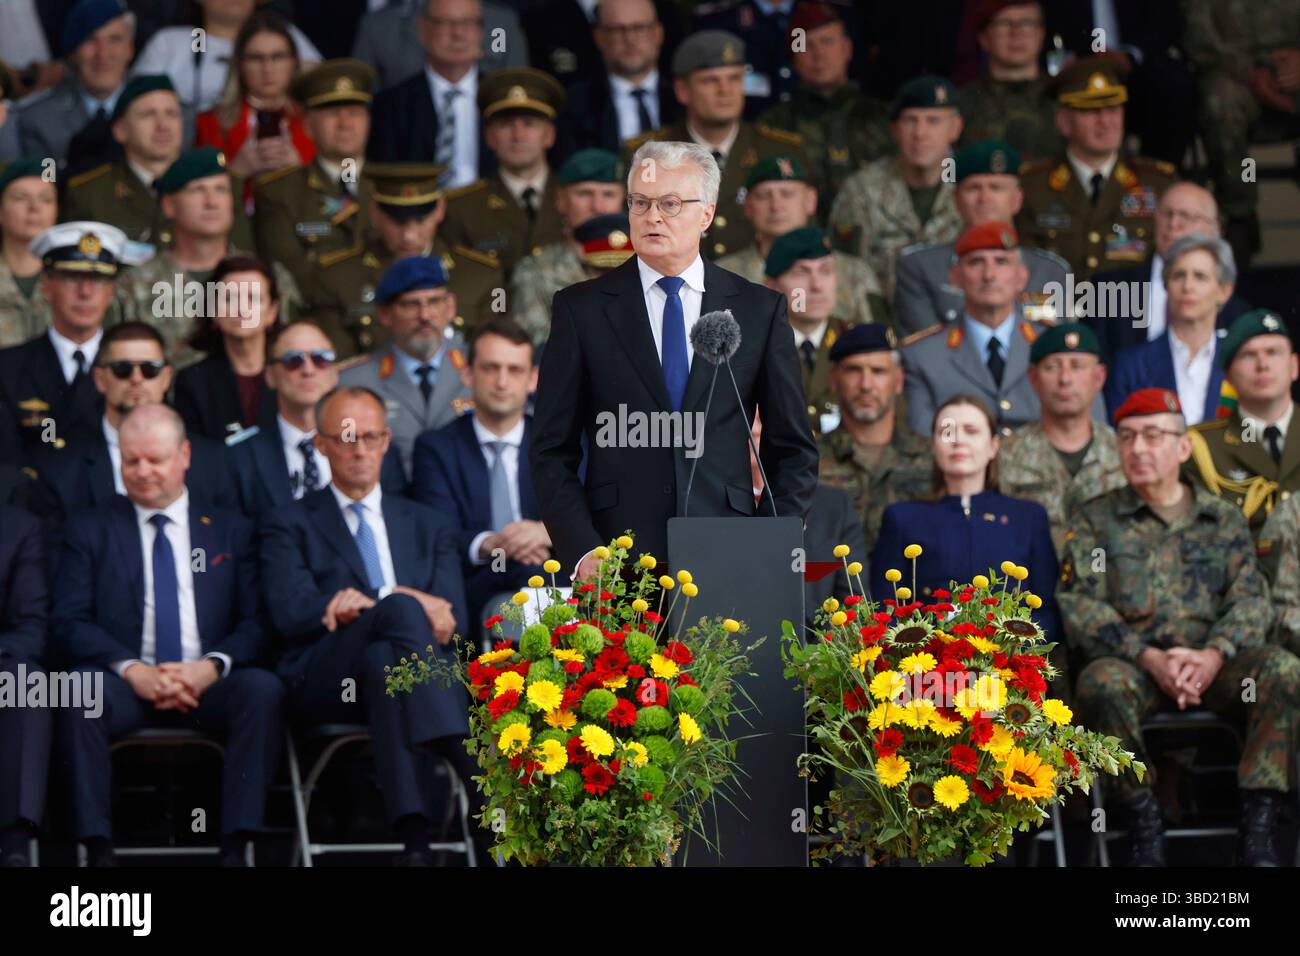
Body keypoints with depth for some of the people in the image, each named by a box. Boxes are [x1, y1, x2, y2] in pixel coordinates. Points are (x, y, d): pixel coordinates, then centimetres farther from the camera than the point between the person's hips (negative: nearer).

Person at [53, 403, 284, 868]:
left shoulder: (231, 530, 18)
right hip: (127, 687, -1)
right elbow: (69, 623, 4)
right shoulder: (89, 530, 15)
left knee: (263, 687, -32)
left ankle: (235, 847, -34)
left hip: (208, 687, 1)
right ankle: (97, 847, -35)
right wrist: (132, 669, -14)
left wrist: (213, 666, -13)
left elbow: (257, 623, 8)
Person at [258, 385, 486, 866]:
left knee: (382, 658, -39)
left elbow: (453, 620, 10)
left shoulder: (428, 526, 26)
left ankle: (414, 834, -57)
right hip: (324, 679, -2)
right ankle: (480, 781, -52)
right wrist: (408, 603, -9)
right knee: (400, 611, -35)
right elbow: (292, 615, 0)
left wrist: (362, 604, -8)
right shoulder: (289, 524, 18)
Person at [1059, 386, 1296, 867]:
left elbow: (1250, 600, 5)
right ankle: (1143, 821, -22)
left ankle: (1258, 825, -27)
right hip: (1131, 660, -1)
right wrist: (1149, 657, -16)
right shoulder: (1094, 521, 11)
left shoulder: (1223, 519, 16)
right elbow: (1080, 606, -1)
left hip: (1213, 663, 2)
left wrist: (1214, 655, -17)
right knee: (1101, 684, -37)